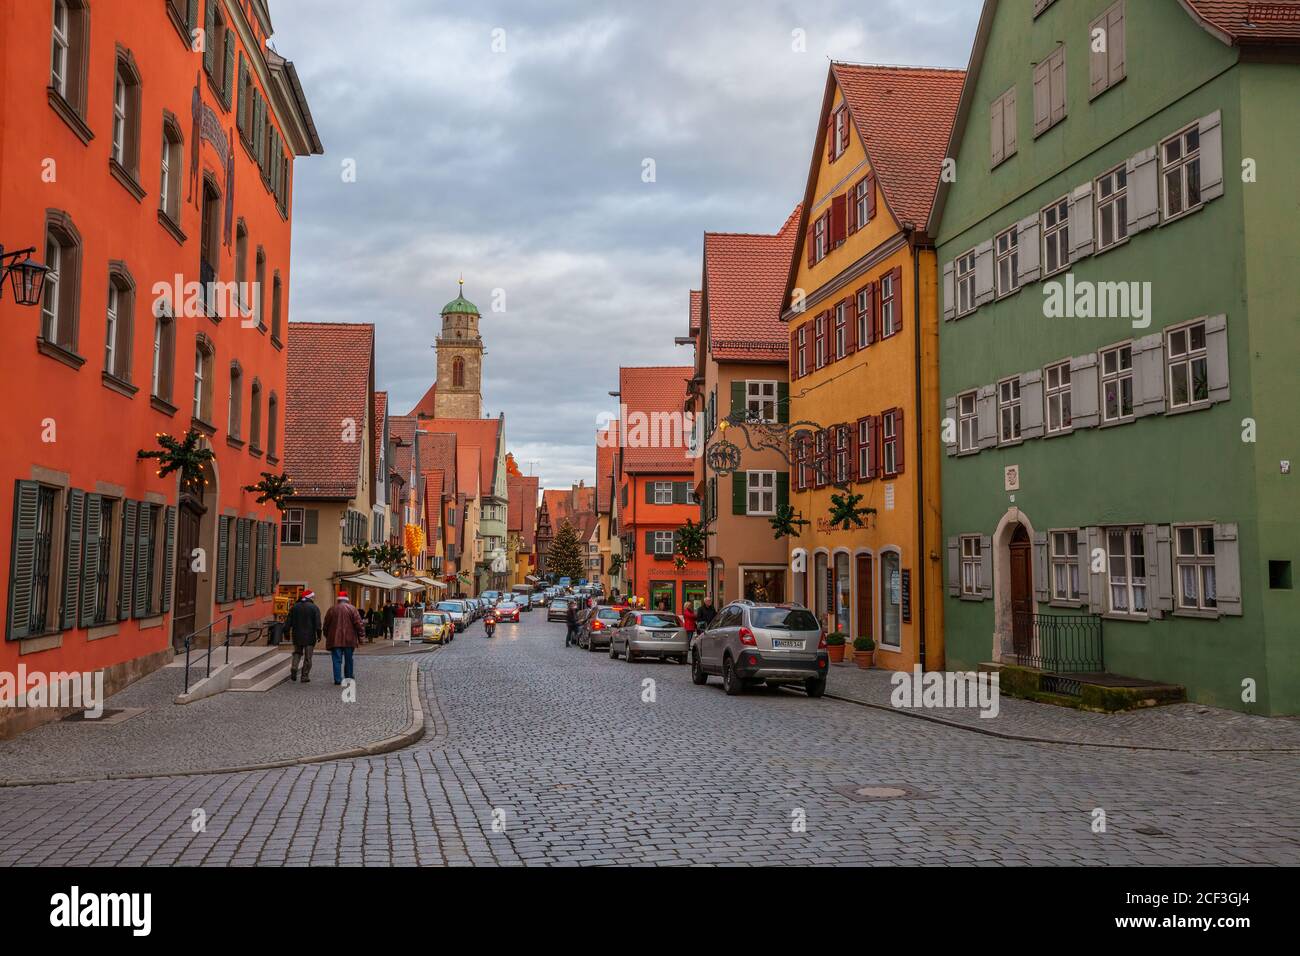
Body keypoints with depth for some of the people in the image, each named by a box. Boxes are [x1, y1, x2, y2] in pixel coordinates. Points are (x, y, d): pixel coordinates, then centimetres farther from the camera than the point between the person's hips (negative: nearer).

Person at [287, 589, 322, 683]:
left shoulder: (295, 607, 7)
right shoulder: (314, 608, -5)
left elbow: (289, 621, 7)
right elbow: (317, 623, -11)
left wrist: (287, 633, 12)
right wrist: (319, 635, -7)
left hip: (297, 635, 3)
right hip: (309, 636, -3)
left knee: (297, 653, 19)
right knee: (307, 657, 3)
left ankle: (294, 668, -4)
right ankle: (305, 676, 2)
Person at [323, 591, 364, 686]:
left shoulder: (331, 610, 6)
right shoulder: (351, 609, -1)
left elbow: (326, 625, 11)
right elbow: (358, 623, -6)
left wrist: (327, 637, 22)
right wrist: (361, 635, 0)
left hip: (335, 639, 1)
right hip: (349, 639, -1)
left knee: (337, 660, 1)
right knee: (348, 659, 13)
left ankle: (337, 679, -5)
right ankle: (349, 677, 21)